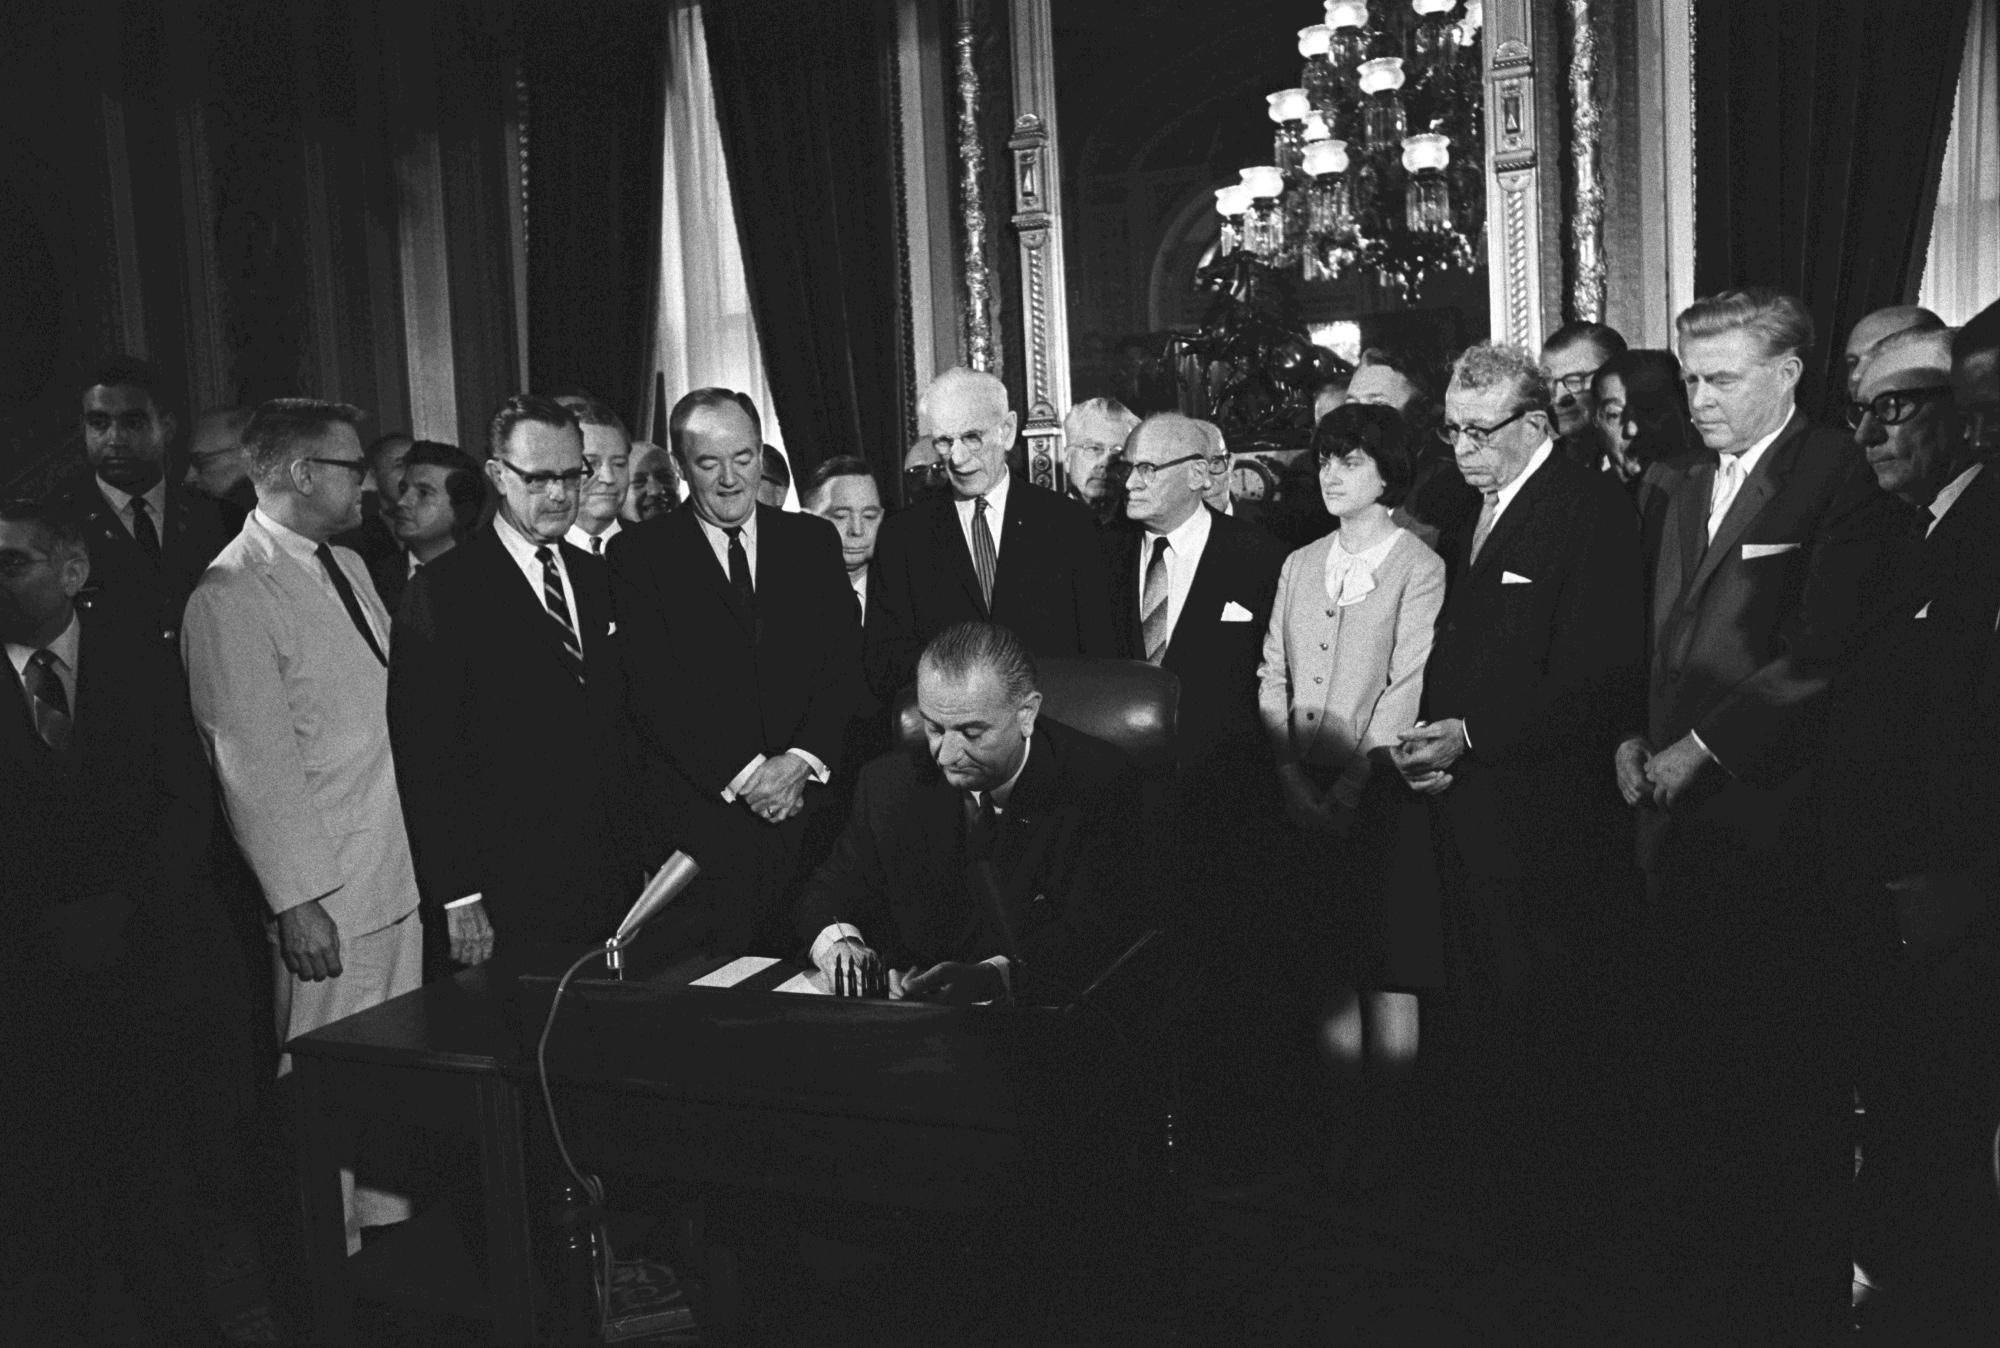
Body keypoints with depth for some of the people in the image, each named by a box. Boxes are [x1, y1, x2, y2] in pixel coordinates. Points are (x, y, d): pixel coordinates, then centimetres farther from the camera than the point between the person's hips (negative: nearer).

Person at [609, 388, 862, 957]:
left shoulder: (813, 540, 11)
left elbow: (845, 661, 5)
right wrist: (742, 773, -13)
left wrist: (802, 759, -10)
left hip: (810, 804, 3)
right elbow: (652, 688, -6)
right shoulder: (638, 554, 2)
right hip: (697, 819, -2)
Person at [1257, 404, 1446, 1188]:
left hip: (1376, 796, -5)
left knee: (1388, 973, 2)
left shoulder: (1419, 567, -3)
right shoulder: (1300, 564, 13)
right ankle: (1348, 1122, 21)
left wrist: (1350, 787, -15)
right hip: (1305, 798, 5)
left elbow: (1407, 688, -10)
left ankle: (1384, 1135, 13)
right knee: (1331, 970, 9)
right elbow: (1272, 675, 9)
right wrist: (1289, 773, -3)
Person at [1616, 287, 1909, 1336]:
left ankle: (1798, 1289, 19)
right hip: (1677, 810, 6)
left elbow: (1820, 652, -14)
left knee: (1786, 1065, 3)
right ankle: (1701, 1261, 26)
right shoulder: (1672, 485, 16)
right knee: (1692, 1052, 11)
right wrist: (1634, 735, 4)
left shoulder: (1841, 482, -6)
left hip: (1773, 811, -6)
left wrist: (1701, 746, -13)